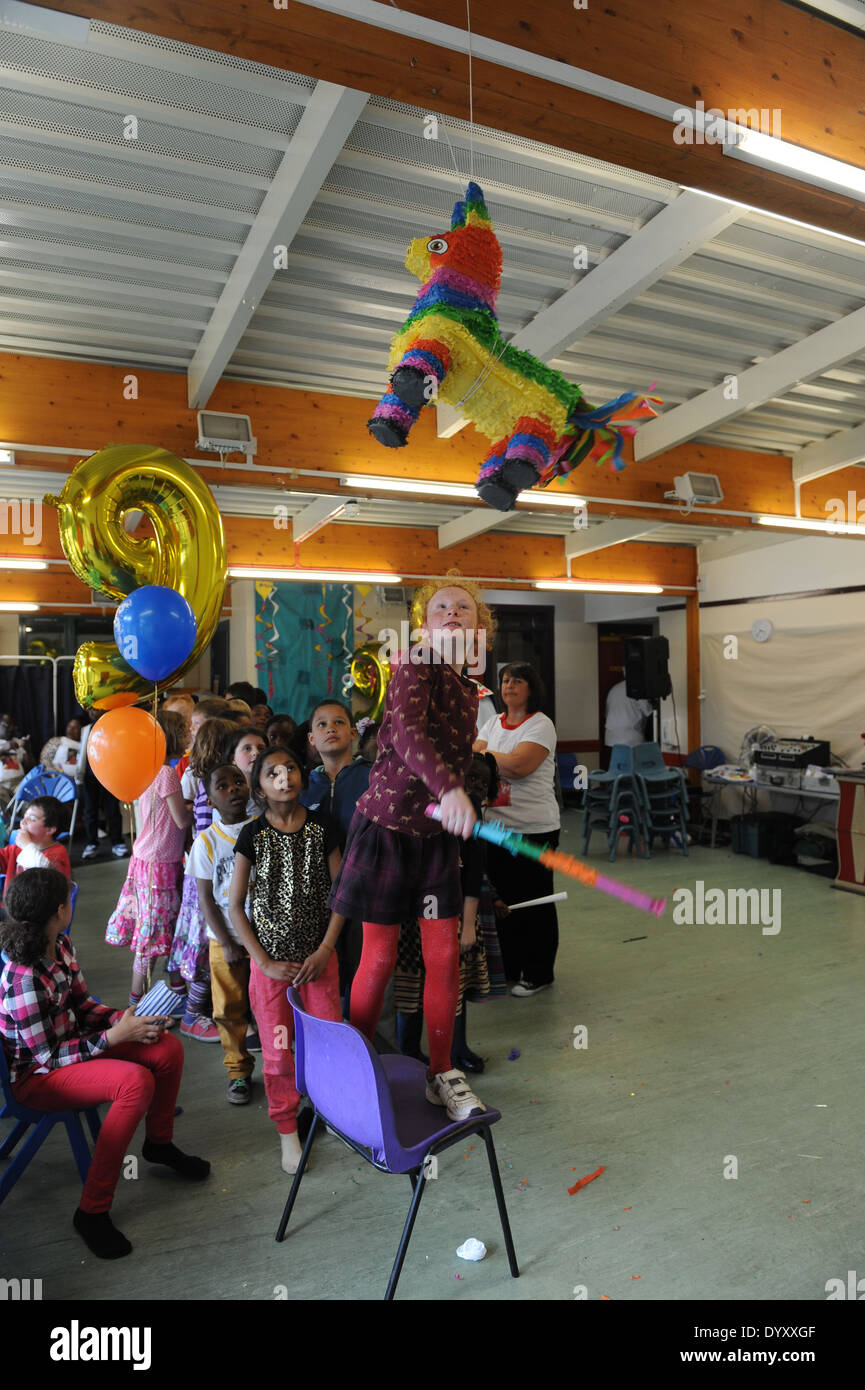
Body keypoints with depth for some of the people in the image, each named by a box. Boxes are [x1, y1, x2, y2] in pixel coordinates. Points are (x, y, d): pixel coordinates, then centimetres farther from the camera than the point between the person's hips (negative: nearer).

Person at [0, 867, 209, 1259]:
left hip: (71, 1043, 9)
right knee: (136, 1082, -30)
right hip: (35, 1076, -8)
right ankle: (92, 1212, -16)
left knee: (168, 1049, -3)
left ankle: (159, 1143, 22)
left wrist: (124, 1018, -10)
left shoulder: (60, 947, -4)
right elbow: (47, 1055, -24)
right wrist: (114, 1037, -23)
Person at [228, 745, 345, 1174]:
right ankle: (287, 1128, 29)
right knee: (278, 1049, 7)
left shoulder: (323, 828, -4)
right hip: (269, 958, 0)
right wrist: (265, 963, -6)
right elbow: (235, 906, -2)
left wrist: (324, 951, -7)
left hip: (318, 955, 1)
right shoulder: (252, 835, -5)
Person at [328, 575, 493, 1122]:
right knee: (380, 957, 5)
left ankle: (442, 1074, 22)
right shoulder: (417, 664, -13)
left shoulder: (468, 690, 9)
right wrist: (449, 788, -46)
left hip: (436, 834, 6)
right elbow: (406, 729, -32)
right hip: (388, 824, -5)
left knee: (445, 955, 5)